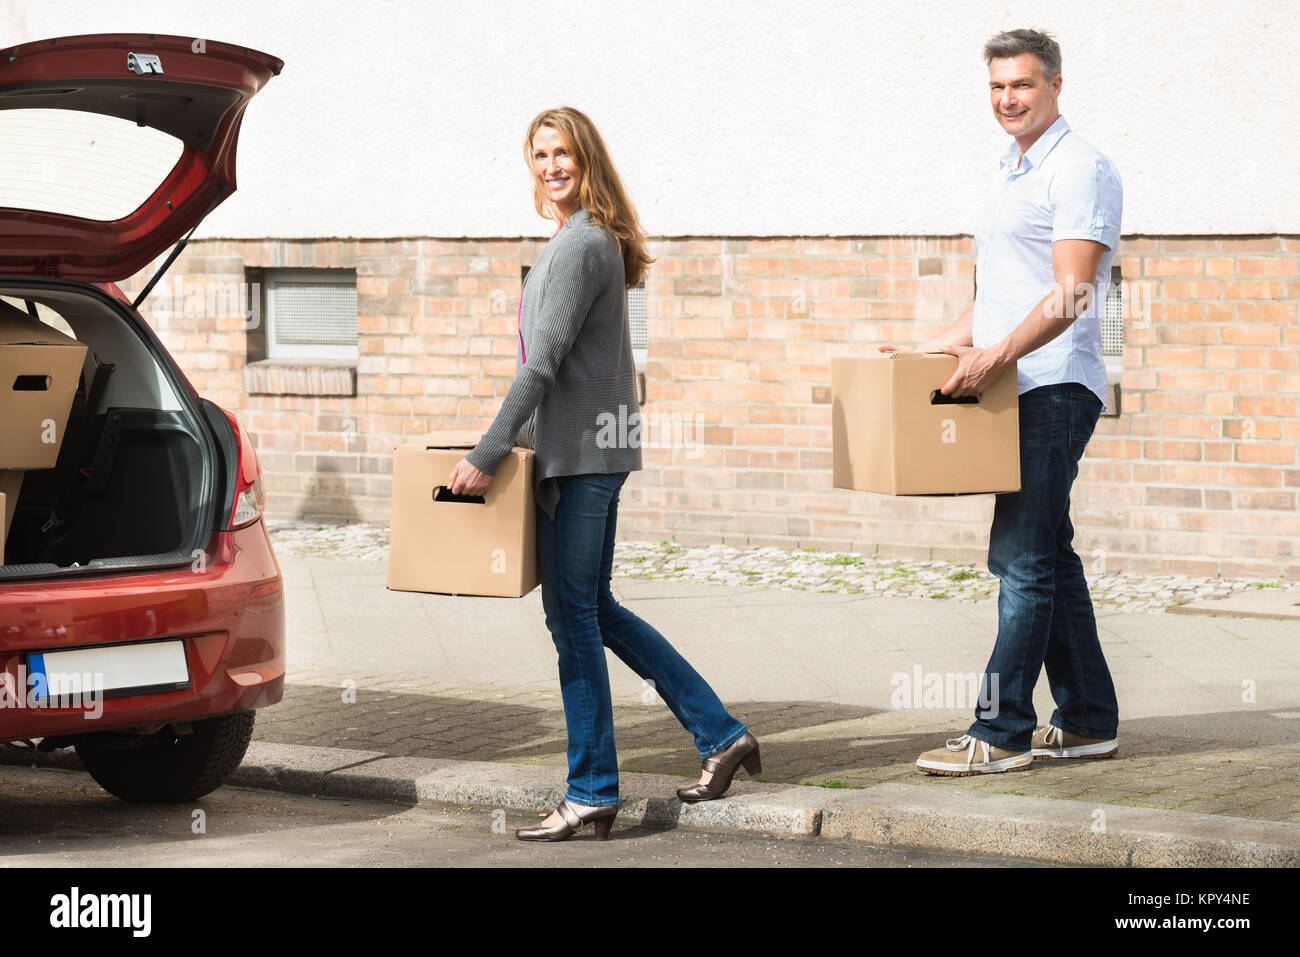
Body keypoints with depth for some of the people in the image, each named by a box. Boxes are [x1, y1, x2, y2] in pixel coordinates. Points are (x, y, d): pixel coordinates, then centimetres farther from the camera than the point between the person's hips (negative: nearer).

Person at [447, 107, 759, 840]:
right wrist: (520, 439, 24)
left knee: (573, 617, -5)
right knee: (596, 611, 16)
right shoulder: (591, 241, 16)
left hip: (583, 452, -10)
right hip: (588, 449, 10)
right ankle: (720, 733, 17)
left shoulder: (581, 245, -15)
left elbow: (544, 362, -20)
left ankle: (592, 793, 0)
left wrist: (487, 456, -21)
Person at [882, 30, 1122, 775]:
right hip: (1017, 388, 10)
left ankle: (1002, 733, -11)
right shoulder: (1012, 175, 21)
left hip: (1055, 388, -10)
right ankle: (1089, 721, 17)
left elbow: (1071, 293, -20)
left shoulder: (1079, 169, -10)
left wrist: (996, 356, -28)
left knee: (1024, 558, -11)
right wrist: (931, 350, 20)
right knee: (1045, 558, 11)